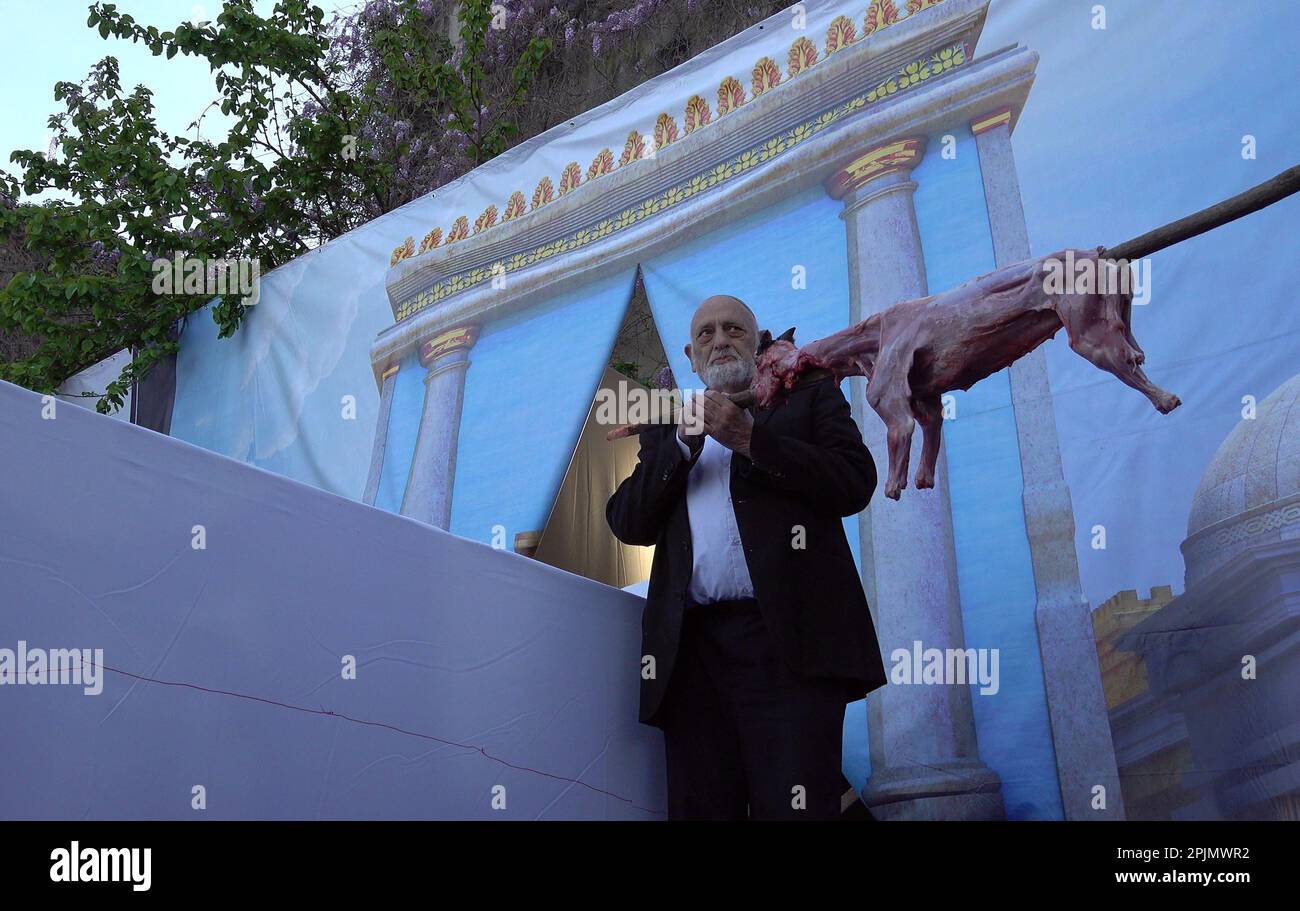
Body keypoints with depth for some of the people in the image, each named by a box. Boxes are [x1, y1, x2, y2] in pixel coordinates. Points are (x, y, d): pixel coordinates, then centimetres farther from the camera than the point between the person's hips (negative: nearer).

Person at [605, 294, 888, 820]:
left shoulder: (808, 397, 17)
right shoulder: (669, 427, 25)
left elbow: (856, 482, 0)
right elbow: (626, 524, 13)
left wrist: (749, 439, -5)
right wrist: (683, 443, 1)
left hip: (788, 637, -3)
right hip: (692, 644, 3)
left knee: (795, 807, -11)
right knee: (699, 808, 0)